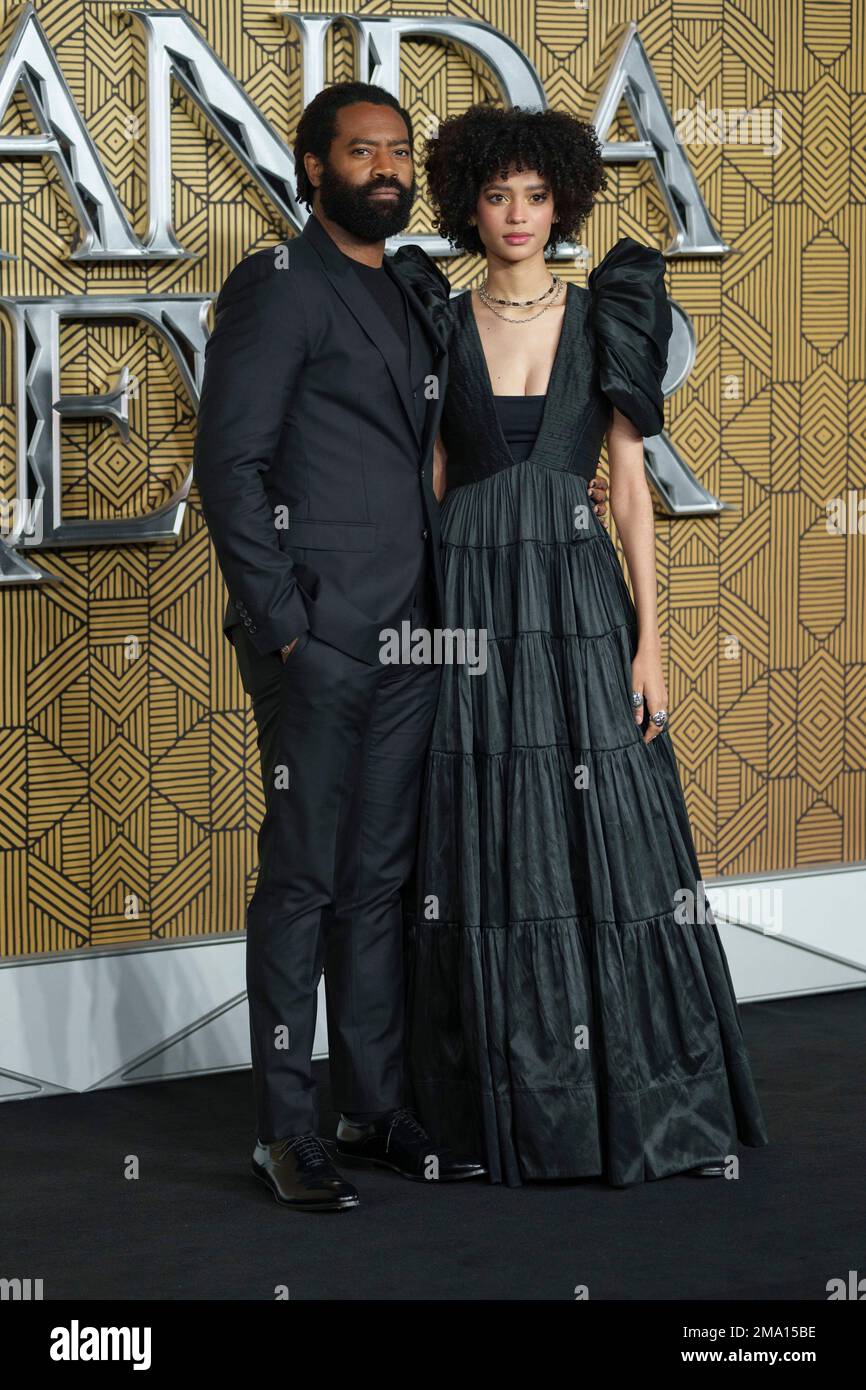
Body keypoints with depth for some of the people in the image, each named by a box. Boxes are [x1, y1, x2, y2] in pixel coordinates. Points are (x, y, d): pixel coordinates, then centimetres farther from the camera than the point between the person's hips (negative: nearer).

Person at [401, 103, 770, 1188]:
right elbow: (429, 486, 7)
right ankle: (509, 1106, 9)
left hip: (580, 598, 0)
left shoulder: (604, 319, 5)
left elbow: (630, 485, 3)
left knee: (607, 845, -2)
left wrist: (649, 638, -5)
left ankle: (642, 1099, 7)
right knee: (489, 847, 1)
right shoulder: (439, 326, 6)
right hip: (471, 601, 0)